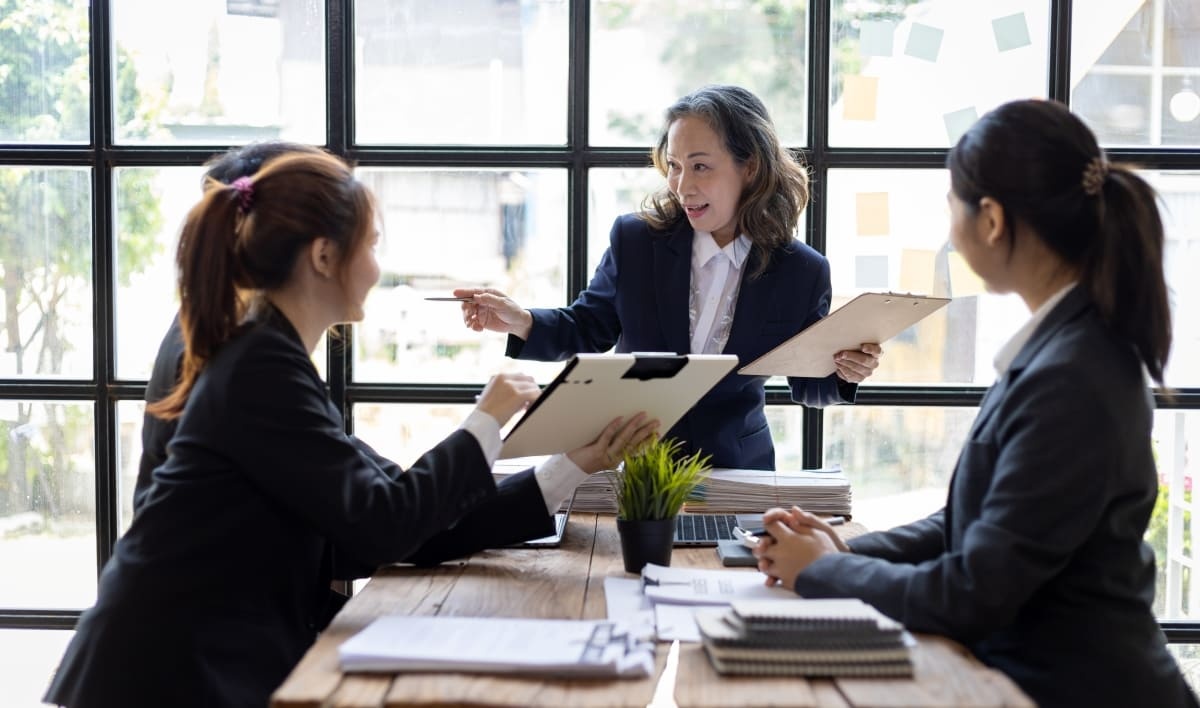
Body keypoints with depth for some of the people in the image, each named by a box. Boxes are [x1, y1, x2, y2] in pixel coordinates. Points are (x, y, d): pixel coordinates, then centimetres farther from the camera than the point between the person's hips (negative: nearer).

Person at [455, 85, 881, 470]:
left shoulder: (802, 272, -3)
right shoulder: (635, 239, -3)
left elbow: (806, 383, 8)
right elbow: (586, 331, 6)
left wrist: (844, 375, -13)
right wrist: (522, 322, -12)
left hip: (736, 470, 1)